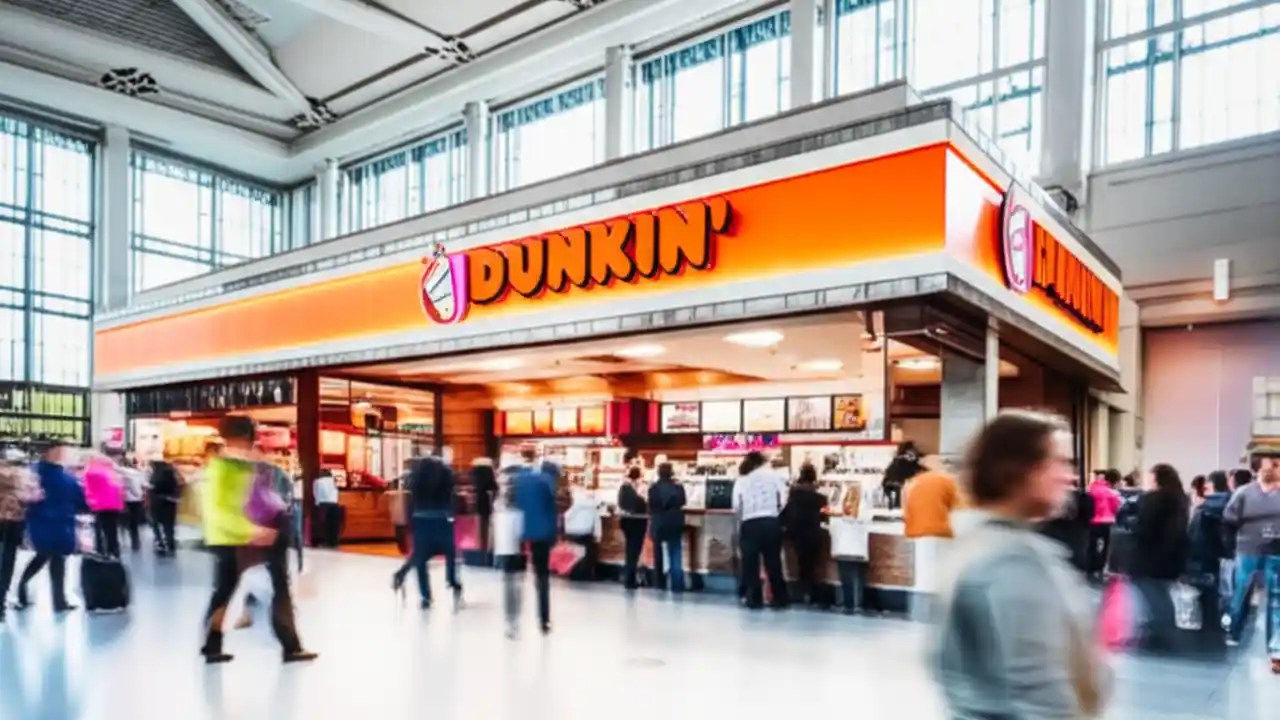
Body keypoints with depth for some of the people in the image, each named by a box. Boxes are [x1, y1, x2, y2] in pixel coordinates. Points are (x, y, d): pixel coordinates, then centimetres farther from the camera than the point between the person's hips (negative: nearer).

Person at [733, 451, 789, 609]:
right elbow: (782, 501, 0)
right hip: (771, 522, 1)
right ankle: (780, 598, 16)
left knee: (750, 562, 8)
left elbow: (736, 507, -3)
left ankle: (754, 599, 11)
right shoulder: (773, 475, 7)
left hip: (749, 525, -1)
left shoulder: (741, 480, 5)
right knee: (773, 561, 10)